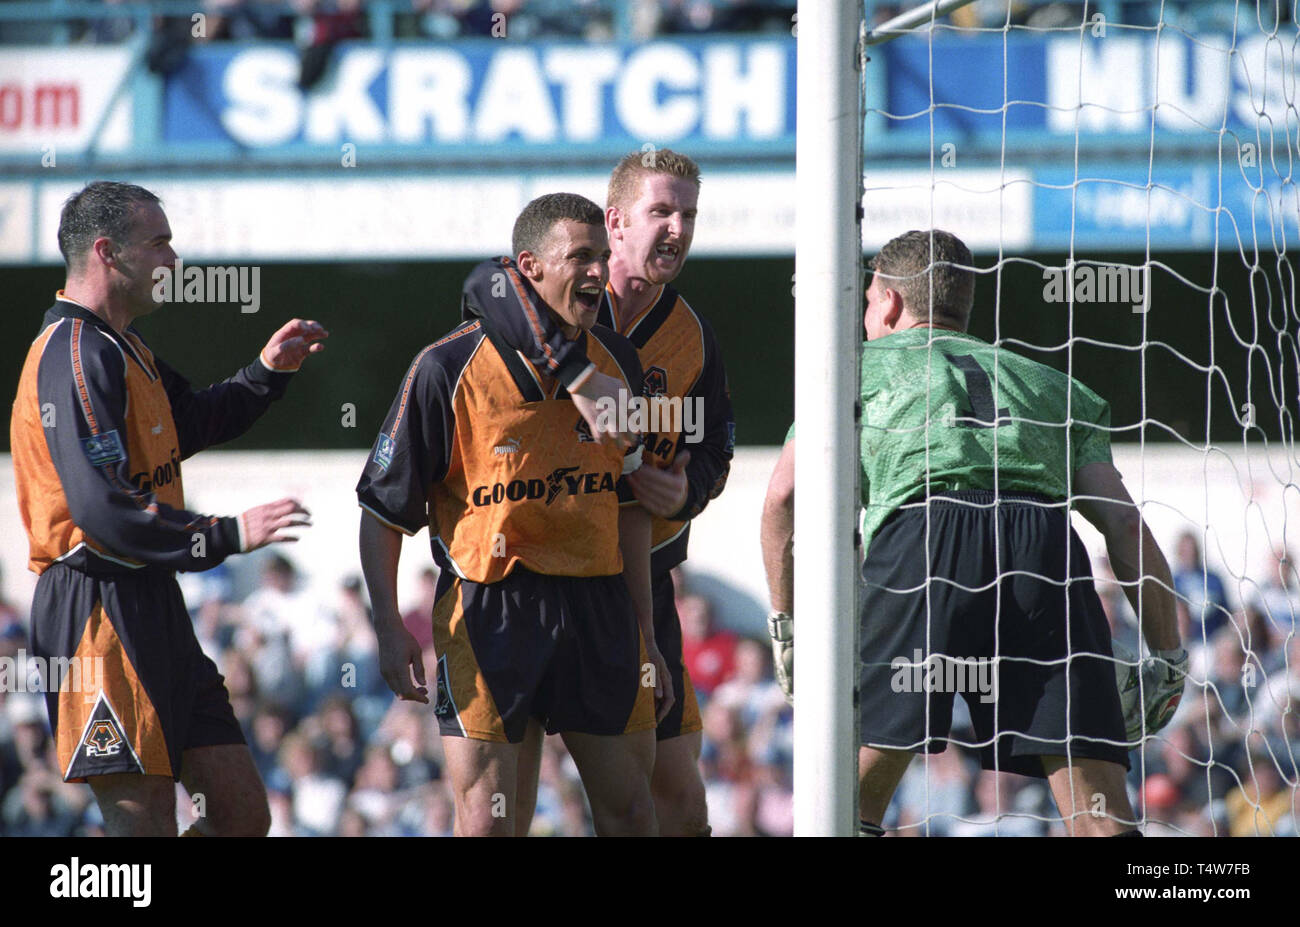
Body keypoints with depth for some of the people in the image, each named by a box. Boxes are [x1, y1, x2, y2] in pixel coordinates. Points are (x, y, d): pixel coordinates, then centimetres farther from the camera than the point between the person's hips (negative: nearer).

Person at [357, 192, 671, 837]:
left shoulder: (616, 364, 7)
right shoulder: (448, 368, -8)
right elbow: (383, 508, -3)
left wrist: (644, 636, 14)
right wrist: (389, 626, -11)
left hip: (599, 608, 5)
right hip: (487, 610, -5)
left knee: (628, 808, 6)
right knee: (486, 821, -7)